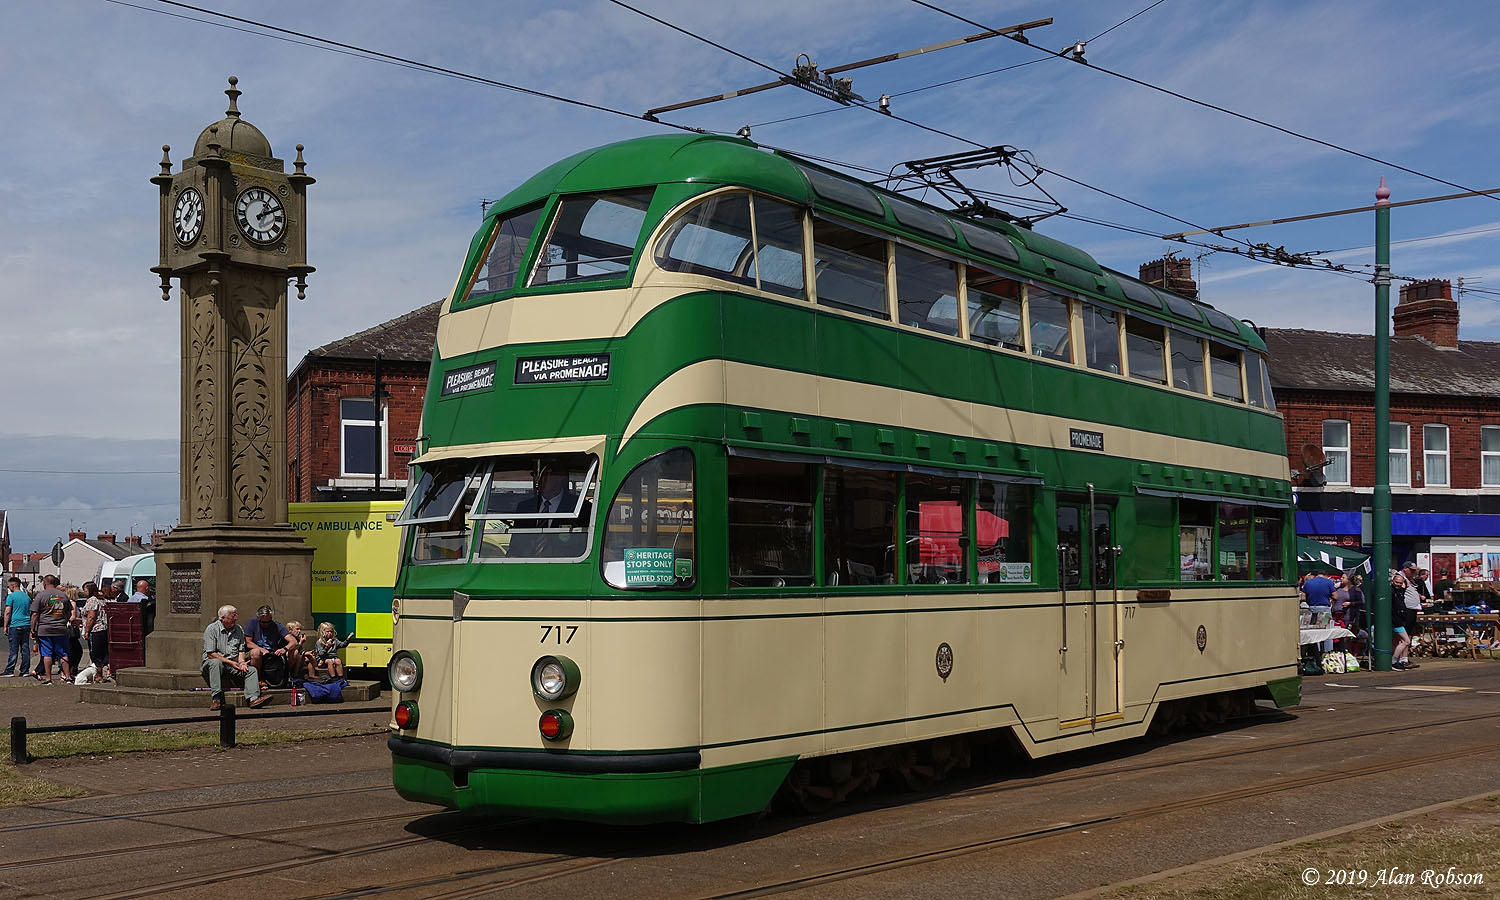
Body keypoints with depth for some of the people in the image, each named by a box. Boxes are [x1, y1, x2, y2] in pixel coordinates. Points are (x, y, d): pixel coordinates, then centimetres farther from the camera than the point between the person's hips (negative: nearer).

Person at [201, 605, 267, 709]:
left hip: (233, 664, 5)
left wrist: (241, 662, -7)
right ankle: (216, 699, -42)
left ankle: (253, 699, -35)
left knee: (252, 670, -15)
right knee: (216, 662, -38)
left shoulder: (239, 630, 13)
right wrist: (231, 662, -16)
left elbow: (241, 650, 16)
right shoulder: (212, 629, -6)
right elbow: (210, 653, -12)